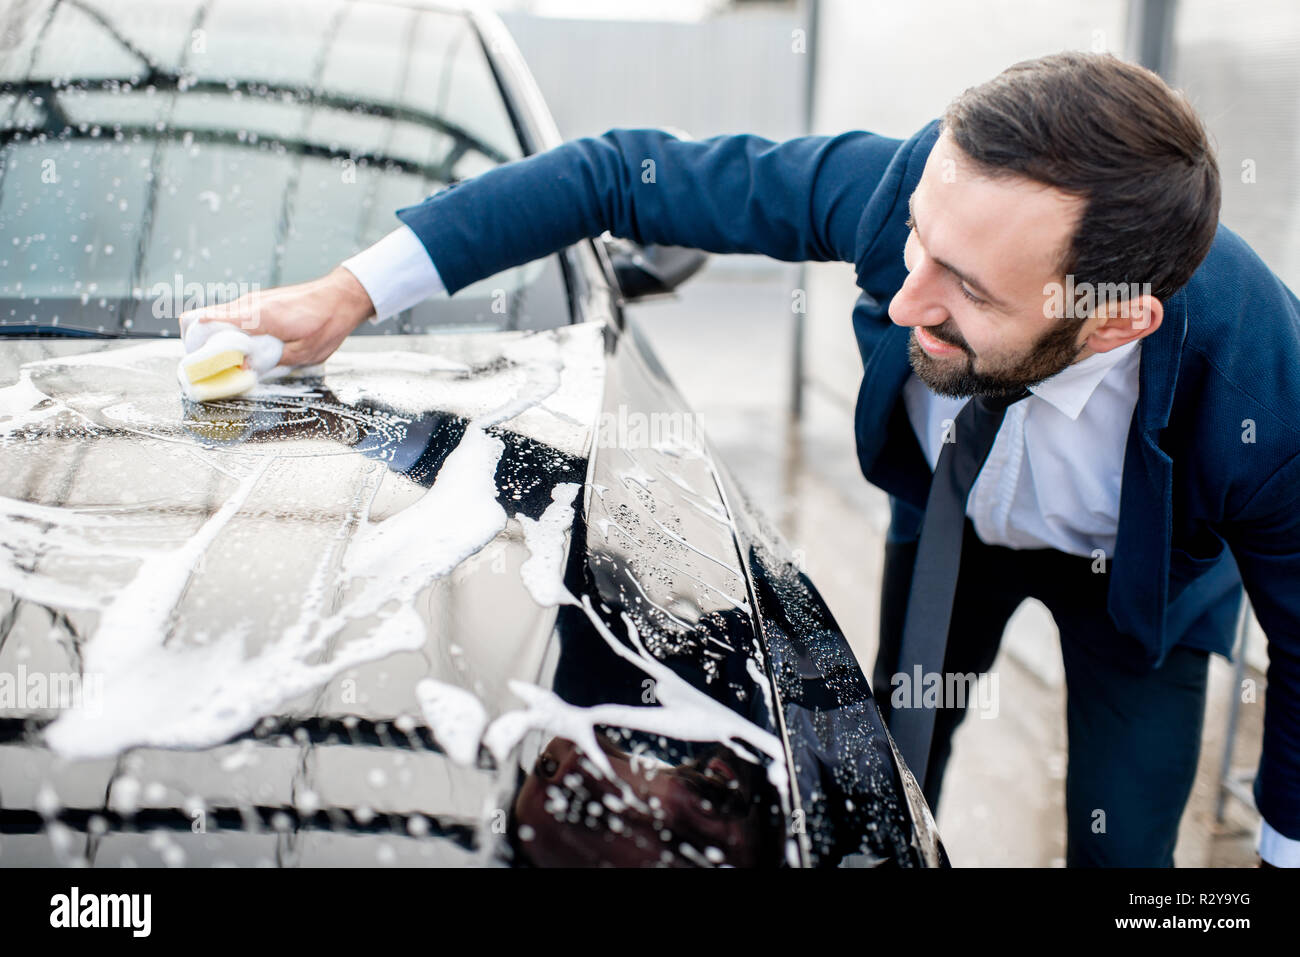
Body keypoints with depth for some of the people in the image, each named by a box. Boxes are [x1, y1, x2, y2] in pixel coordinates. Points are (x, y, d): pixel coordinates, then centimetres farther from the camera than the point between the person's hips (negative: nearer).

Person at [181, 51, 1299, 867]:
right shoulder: (898, 184, -40)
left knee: (1119, 855, 2)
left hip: (1133, 575, -2)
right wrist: (352, 291, -31)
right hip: (946, 518, 3)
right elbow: (621, 172, -30)